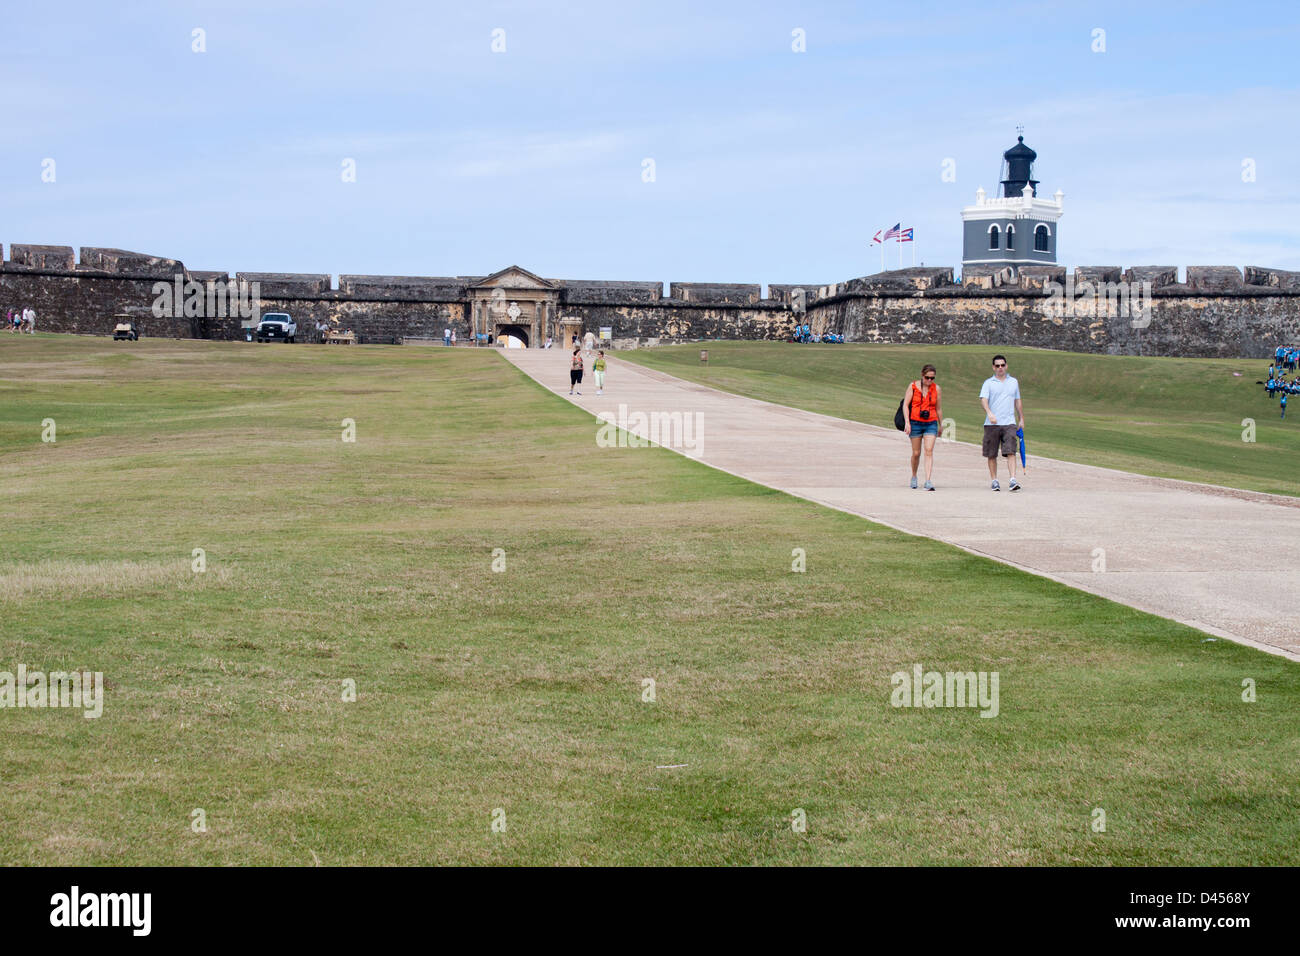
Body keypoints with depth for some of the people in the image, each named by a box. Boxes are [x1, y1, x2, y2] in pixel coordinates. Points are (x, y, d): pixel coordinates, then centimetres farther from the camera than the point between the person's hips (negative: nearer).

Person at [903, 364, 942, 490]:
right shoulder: (913, 386, -2)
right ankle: (914, 477, 31)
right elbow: (905, 405, -3)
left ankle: (928, 482, -19)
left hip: (931, 423, 1)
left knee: (929, 451, -13)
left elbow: (938, 409, 14)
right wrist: (907, 422, -13)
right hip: (915, 423, -1)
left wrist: (941, 426, 19)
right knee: (916, 453, 6)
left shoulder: (936, 388, 5)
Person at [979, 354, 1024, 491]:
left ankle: (1013, 480, -18)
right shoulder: (988, 383, 4)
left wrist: (1021, 419, 23)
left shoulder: (1014, 382, 15)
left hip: (1009, 423, 1)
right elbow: (983, 399, -10)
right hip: (992, 424, -1)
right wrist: (989, 413, -27)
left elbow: (1018, 402, 24)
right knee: (992, 454, 4)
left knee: (1011, 452, -12)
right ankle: (994, 481, 14)